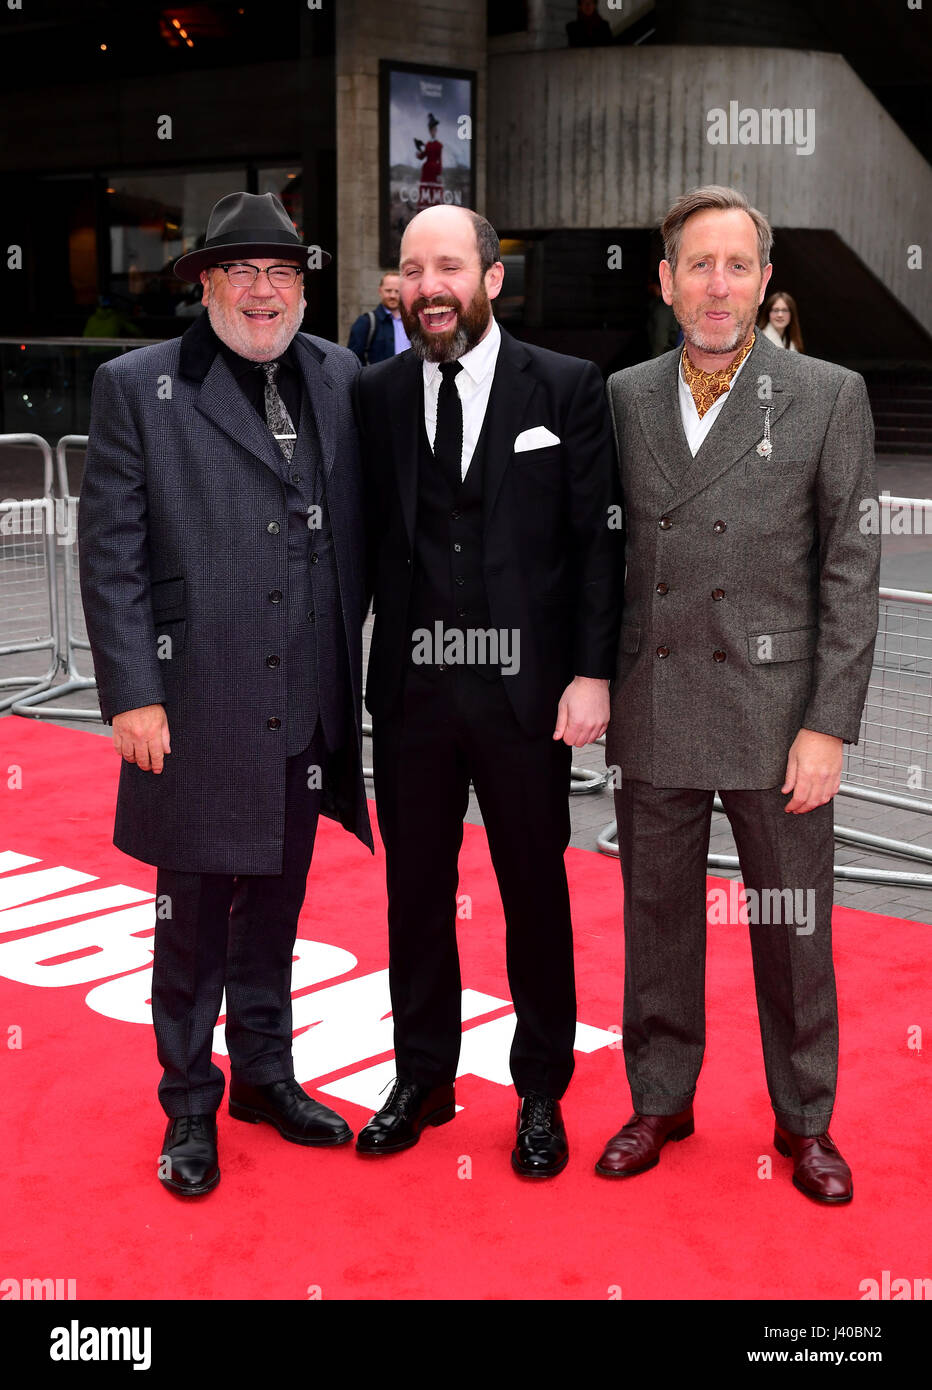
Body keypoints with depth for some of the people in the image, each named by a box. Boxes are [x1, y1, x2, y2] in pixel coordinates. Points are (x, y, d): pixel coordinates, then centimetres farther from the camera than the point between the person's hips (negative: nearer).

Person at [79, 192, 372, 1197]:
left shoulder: (340, 380, 7)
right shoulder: (137, 387, -3)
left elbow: (358, 534, 11)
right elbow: (109, 554, -5)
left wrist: (353, 667, 7)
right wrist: (131, 693, -11)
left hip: (309, 709, 4)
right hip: (198, 710, -4)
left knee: (276, 906, 18)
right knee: (193, 917, 6)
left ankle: (265, 1074, 35)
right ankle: (189, 1108, 23)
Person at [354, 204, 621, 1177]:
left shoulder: (567, 389, -2)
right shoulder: (375, 394, 5)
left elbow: (597, 540, -2)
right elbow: (366, 539, 5)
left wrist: (592, 672, -9)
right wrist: (353, 671, -1)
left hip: (526, 689, -2)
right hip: (411, 688, 2)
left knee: (535, 893, 9)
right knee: (415, 888, 13)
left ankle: (540, 1092, 26)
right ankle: (423, 1078, 31)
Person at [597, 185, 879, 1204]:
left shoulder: (828, 397, -1)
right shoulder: (622, 398, 8)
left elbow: (850, 573, -4)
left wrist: (829, 726, -9)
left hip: (775, 714, -2)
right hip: (654, 716, 3)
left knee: (793, 930, 8)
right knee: (657, 922, 13)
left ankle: (805, 1120, 27)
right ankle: (660, 1100, 31)